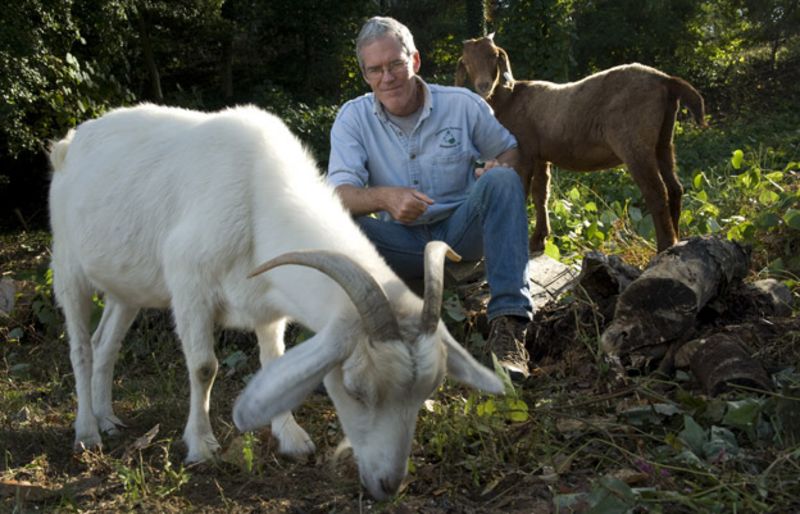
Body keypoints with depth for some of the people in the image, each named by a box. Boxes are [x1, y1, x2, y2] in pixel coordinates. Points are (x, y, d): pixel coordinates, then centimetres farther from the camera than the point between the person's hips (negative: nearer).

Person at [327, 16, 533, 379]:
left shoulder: (464, 105, -2)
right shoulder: (353, 118, -4)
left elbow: (509, 149, 12)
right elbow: (340, 194, -16)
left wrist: (501, 167, -15)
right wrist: (385, 197, -39)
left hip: (462, 229, 0)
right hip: (403, 243, 0)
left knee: (503, 181, -29)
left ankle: (508, 324, -38)